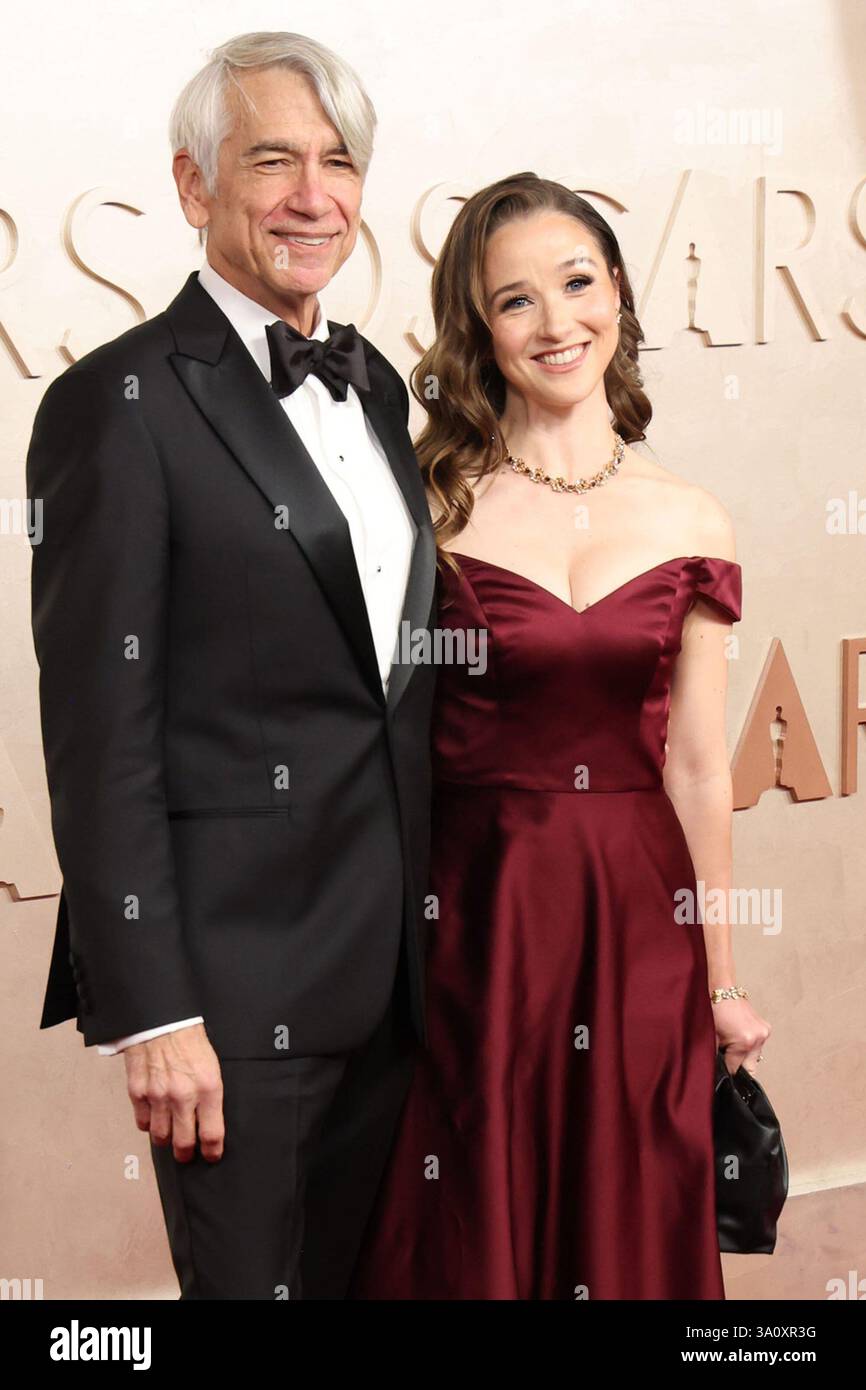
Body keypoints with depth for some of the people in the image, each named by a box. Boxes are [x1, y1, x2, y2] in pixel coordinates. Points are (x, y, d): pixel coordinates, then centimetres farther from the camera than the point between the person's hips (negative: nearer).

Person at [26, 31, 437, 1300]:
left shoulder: (374, 384, 11)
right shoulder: (123, 401, -11)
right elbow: (101, 732, -14)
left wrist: (423, 934, 13)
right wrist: (150, 1011, -17)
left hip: (389, 961, 7)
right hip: (235, 979, -7)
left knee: (353, 1270, 19)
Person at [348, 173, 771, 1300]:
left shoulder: (691, 523, 2)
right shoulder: (433, 504, -5)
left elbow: (696, 765, 5)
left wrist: (723, 983, 8)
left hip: (639, 918, 2)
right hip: (476, 914, -2)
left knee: (631, 1232, 15)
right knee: (470, 1237, 12)